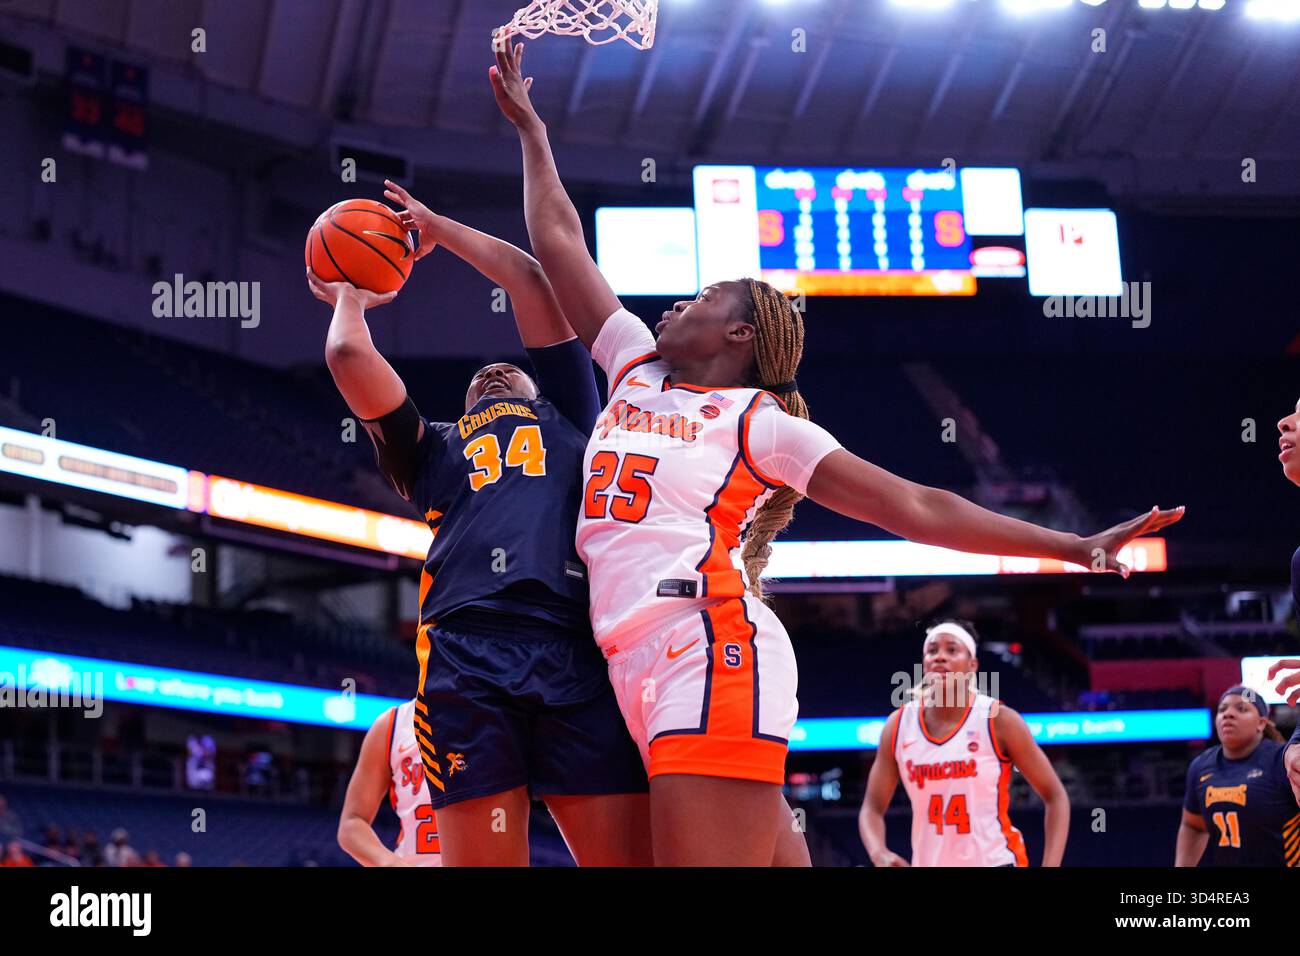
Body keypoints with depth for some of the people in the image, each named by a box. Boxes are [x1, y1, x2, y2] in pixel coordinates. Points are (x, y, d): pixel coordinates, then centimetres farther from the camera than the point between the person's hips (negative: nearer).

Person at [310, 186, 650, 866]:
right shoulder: (432, 449, 34)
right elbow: (349, 355, 23)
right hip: (465, 654, 0)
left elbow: (533, 280, 34)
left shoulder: (565, 415, 36)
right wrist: (350, 297, 43)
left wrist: (438, 228, 45)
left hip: (581, 650, 0)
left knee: (624, 854, -11)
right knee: (483, 856, -11)